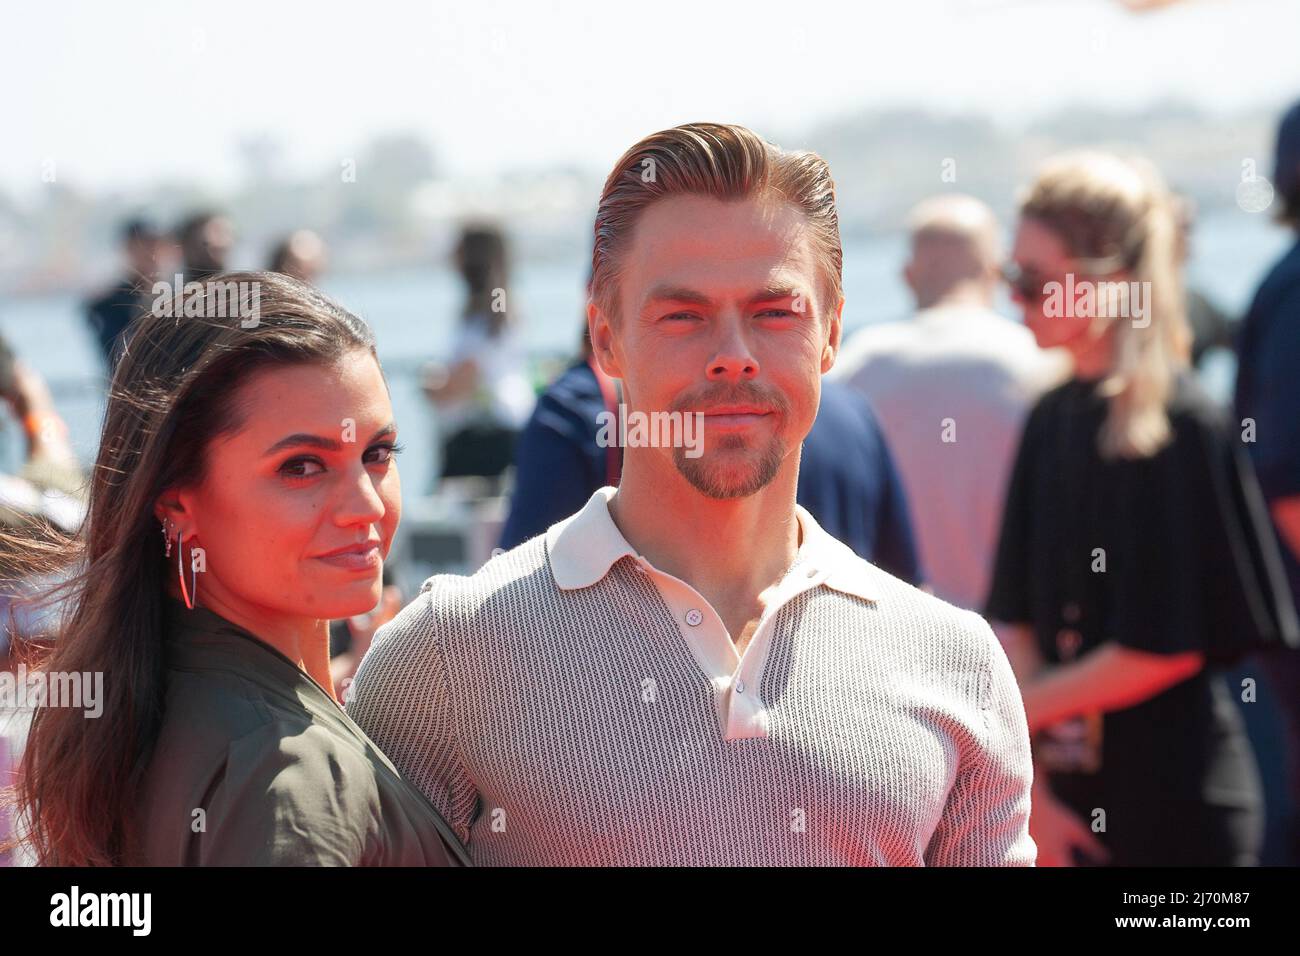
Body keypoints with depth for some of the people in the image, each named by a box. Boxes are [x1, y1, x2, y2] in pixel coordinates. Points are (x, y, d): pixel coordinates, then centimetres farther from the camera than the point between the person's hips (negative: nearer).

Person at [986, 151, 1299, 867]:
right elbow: (1017, 620, 6)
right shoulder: (1052, 420, 8)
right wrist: (1030, 787, -3)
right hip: (1070, 788, 6)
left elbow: (1169, 647, -14)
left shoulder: (1180, 429, -12)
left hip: (1175, 803, -6)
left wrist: (1013, 711, -5)